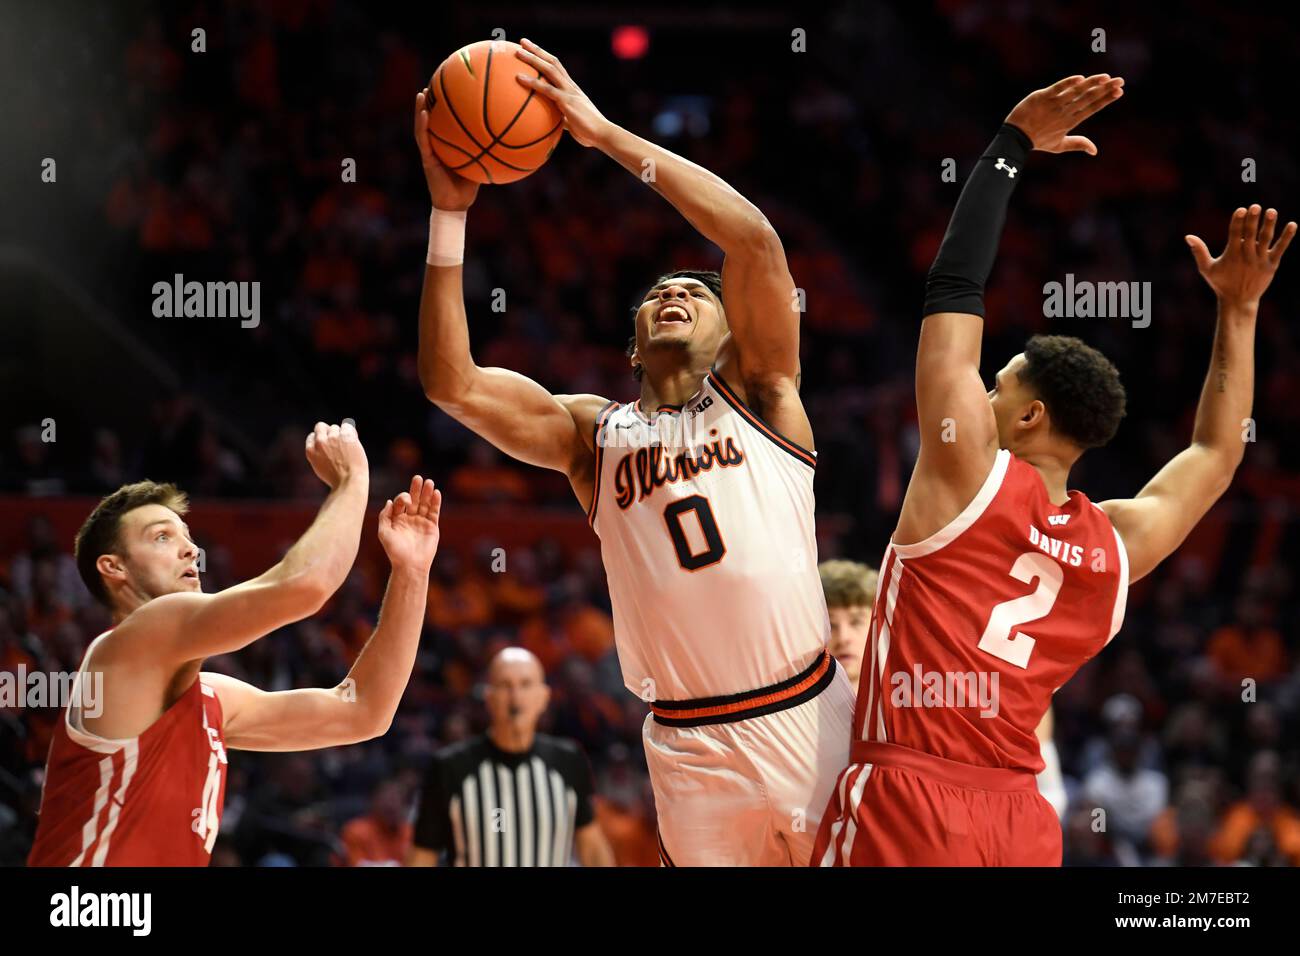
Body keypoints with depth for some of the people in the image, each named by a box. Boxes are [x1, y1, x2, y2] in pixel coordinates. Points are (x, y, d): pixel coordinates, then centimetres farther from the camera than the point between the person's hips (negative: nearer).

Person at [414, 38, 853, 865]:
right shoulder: (592, 433, 12)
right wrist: (450, 214, -4)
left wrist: (606, 134, -8)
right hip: (689, 745, 2)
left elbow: (753, 237, -7)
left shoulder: (757, 394, 7)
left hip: (806, 714, -2)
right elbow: (452, 383, 0)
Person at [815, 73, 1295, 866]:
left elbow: (953, 294, 0)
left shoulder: (970, 472, -3)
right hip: (1020, 821, 6)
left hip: (906, 801, -6)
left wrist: (1013, 146, 6)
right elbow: (1215, 458, 31)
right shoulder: (1118, 548, 12)